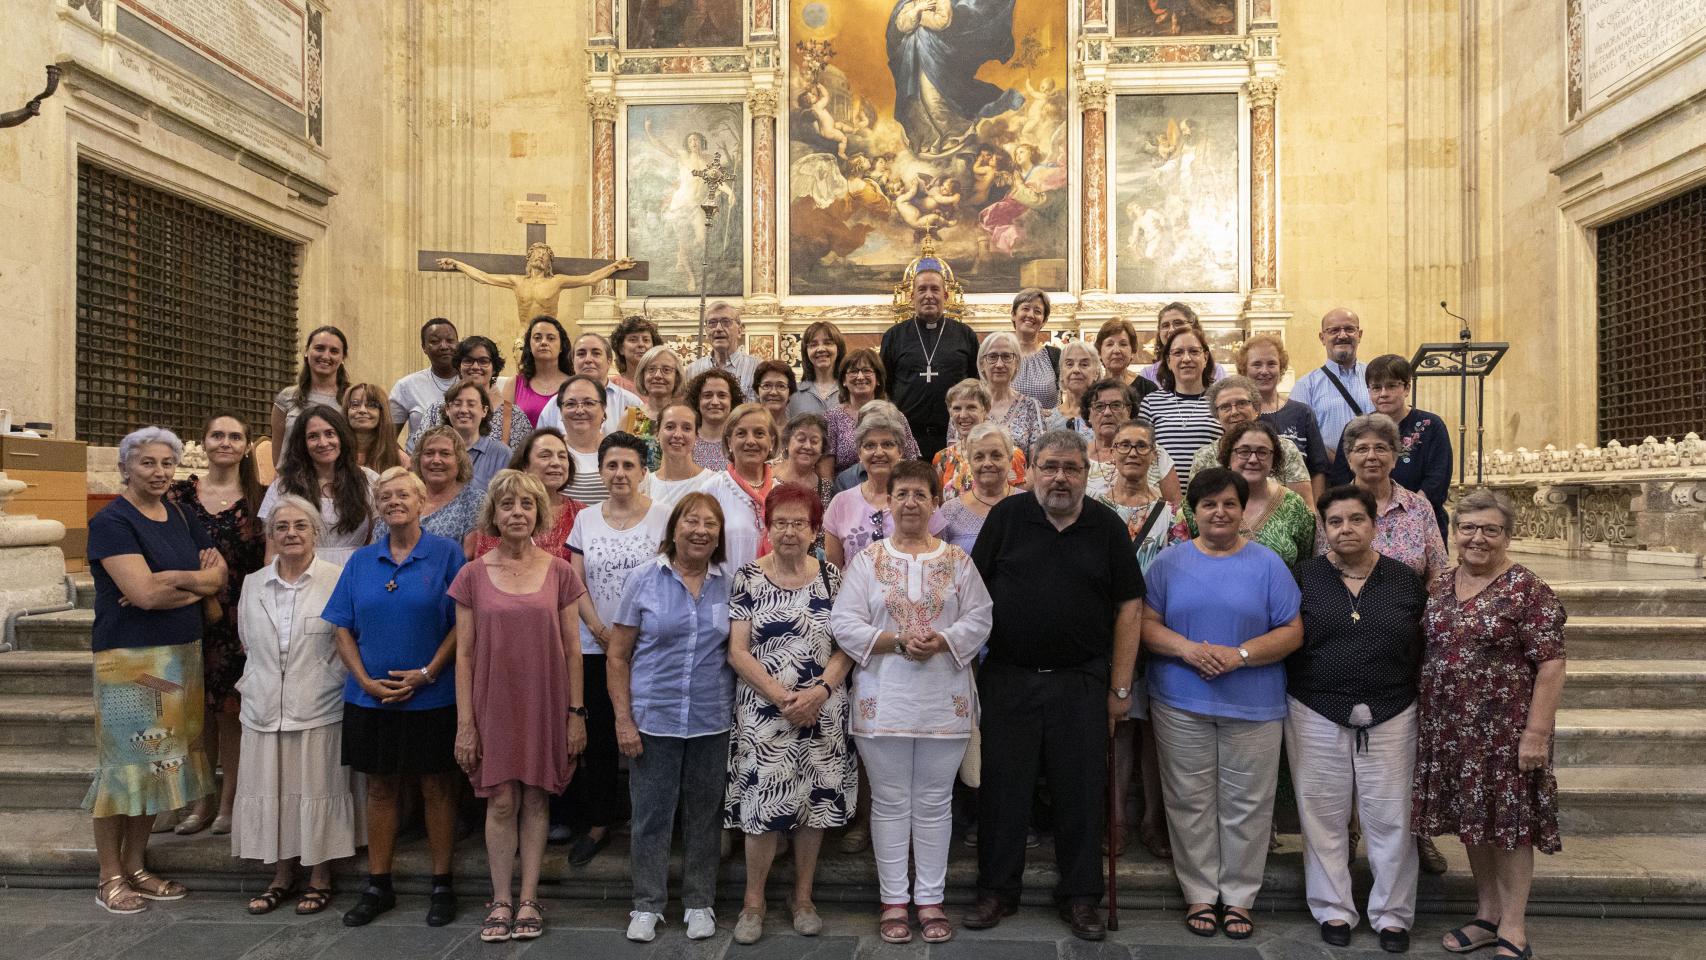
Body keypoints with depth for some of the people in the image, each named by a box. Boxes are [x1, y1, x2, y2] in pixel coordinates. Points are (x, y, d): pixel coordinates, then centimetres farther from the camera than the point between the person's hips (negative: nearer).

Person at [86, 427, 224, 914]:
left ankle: (135, 867, 22)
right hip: (129, 658, -6)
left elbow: (219, 577, 6)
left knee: (159, 761, 10)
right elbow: (144, 592, -20)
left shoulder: (180, 517, 11)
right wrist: (194, 577, -6)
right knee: (124, 763, 0)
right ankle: (110, 878, 12)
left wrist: (169, 580, -10)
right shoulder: (111, 521, -9)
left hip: (182, 655, 6)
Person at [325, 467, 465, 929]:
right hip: (371, 697, 3)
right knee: (380, 788, 12)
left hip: (432, 697, -3)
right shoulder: (361, 560, 7)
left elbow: (462, 624, -7)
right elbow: (343, 628, 6)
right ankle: (377, 886, 24)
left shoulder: (447, 554, -3)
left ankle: (441, 885, 17)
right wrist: (366, 680, -7)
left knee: (436, 787, 6)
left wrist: (427, 673, -15)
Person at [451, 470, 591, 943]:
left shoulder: (559, 573, 0)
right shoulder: (472, 575, 0)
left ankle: (529, 901, 18)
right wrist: (464, 722, -3)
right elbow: (464, 654, 0)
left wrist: (576, 712, -1)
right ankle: (500, 902, 17)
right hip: (494, 704, 0)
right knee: (501, 801, 2)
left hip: (545, 705, 0)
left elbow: (572, 650, 2)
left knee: (535, 799, 7)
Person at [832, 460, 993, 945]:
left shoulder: (957, 560, 6)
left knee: (934, 802, 9)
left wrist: (942, 641, -18)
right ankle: (893, 900, 19)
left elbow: (979, 619, 0)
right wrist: (896, 642, -18)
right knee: (890, 803, 8)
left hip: (945, 700, 1)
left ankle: (930, 899, 21)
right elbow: (844, 624, -6)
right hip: (883, 700, -1)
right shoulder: (868, 559, 2)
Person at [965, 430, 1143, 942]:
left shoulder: (1107, 527, 2)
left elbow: (1128, 607, 2)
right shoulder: (1007, 516, 0)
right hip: (1008, 678, 0)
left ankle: (1079, 896, 22)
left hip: (1082, 682, 1)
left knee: (1081, 790, 7)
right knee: (1003, 785, 7)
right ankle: (997, 889, 23)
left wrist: (1120, 688, -1)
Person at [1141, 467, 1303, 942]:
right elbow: (1146, 624, 1)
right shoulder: (1169, 562, 5)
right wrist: (1186, 648, -17)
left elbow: (1292, 632, -1)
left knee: (1246, 805, 6)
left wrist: (1239, 654, -16)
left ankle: (1239, 897, 21)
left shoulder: (1267, 564, 3)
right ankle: (1199, 894, 20)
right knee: (1190, 803, 6)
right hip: (1180, 703, 1)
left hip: (1254, 706, 0)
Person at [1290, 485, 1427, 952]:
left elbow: (1422, 647, 7)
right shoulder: (1303, 577, -1)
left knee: (1390, 818, 7)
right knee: (1323, 817, 7)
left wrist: (1419, 702, 3)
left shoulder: (1405, 580, 4)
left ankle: (1392, 914, 23)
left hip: (1390, 717, 1)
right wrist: (1290, 697, -4)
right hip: (1317, 716, -1)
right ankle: (1334, 910, 23)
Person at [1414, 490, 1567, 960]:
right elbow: (1423, 651, 14)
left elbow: (1550, 665, -14)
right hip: (1448, 728, 6)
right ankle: (1487, 914, 30)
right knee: (1473, 819, 15)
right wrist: (1423, 716, 12)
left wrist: (1536, 731, -17)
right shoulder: (1439, 585, 7)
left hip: (1505, 730, -5)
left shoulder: (1527, 590, -11)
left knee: (1507, 821, 4)